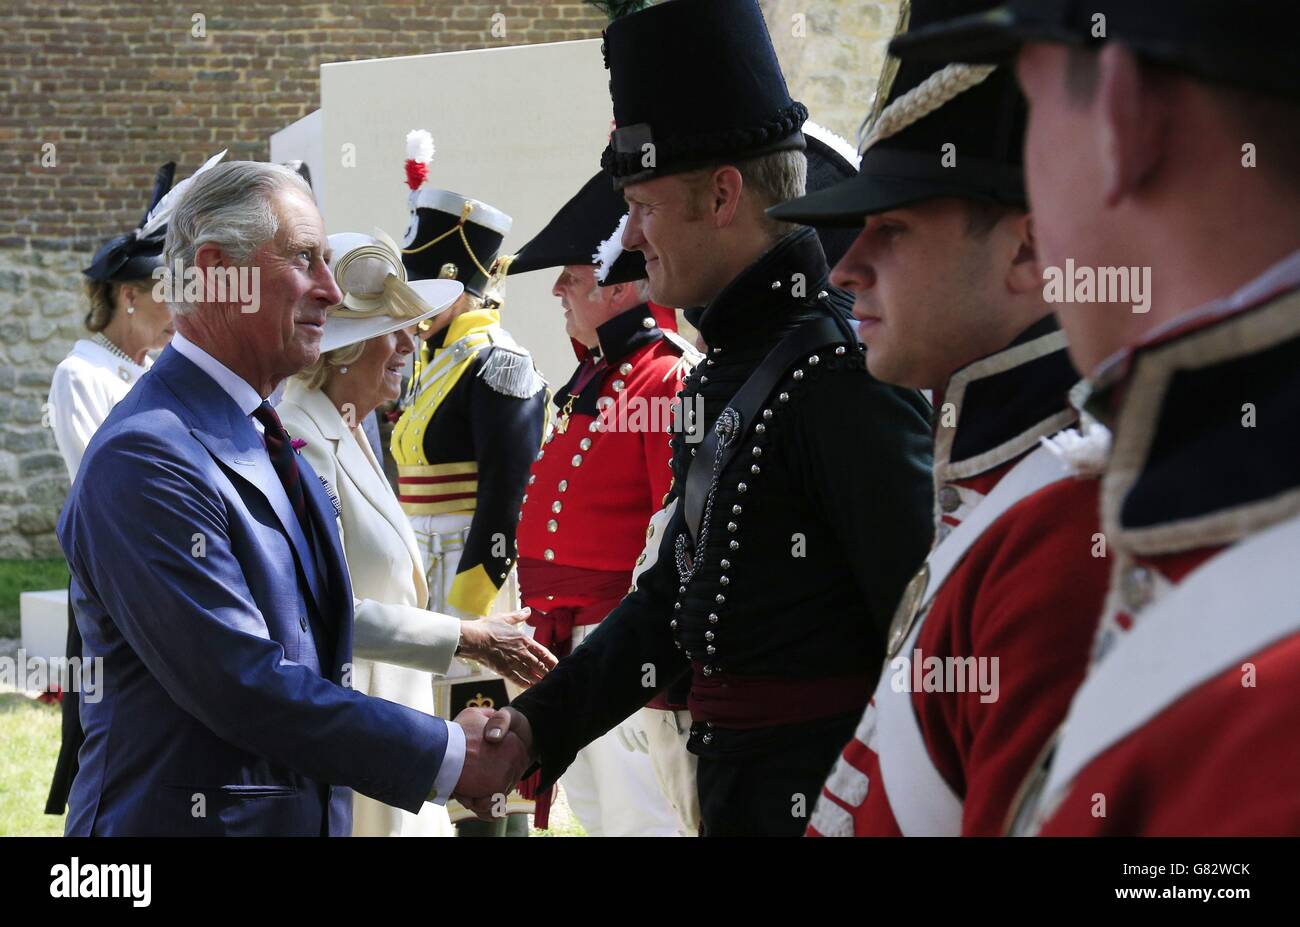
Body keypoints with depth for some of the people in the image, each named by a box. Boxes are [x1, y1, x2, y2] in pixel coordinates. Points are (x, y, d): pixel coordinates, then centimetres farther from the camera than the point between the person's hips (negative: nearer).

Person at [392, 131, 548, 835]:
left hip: (478, 573, -10)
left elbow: (507, 493, -19)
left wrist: (468, 604, -20)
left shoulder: (497, 365, -14)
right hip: (427, 576, 10)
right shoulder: (434, 360, 15)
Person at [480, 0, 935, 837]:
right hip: (736, 786, 9)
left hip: (821, 795, -9)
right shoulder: (728, 366, 12)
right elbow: (679, 589, 18)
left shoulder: (839, 372, -19)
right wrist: (539, 725, 11)